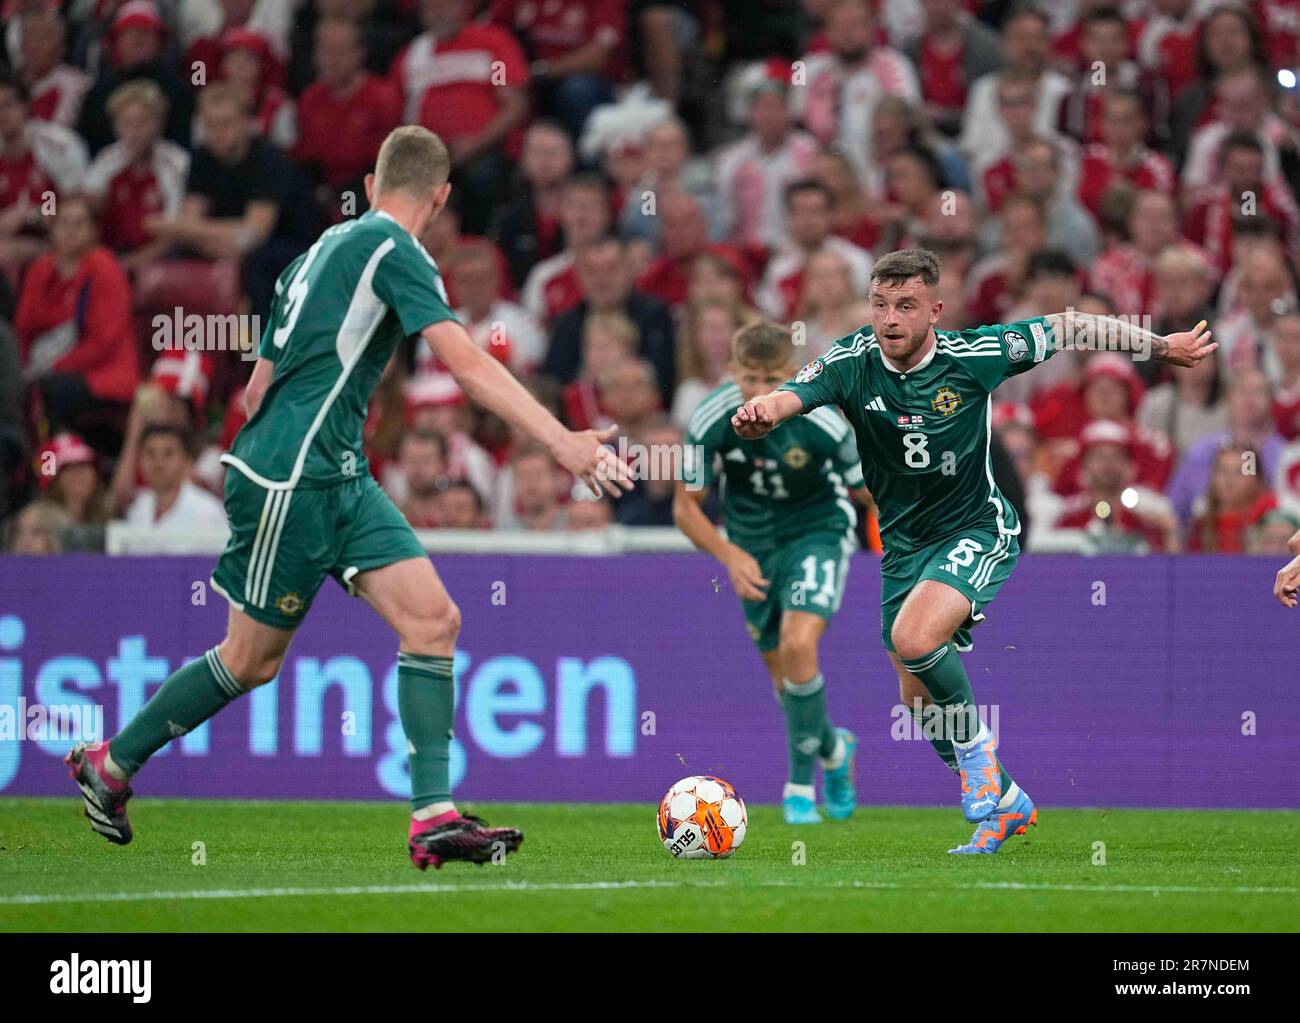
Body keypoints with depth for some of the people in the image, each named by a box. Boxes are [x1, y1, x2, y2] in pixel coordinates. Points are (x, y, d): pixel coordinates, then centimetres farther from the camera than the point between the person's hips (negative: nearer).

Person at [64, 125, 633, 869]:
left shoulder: (327, 248, 16)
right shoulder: (393, 248, -11)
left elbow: (258, 387, 21)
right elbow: (468, 363, -21)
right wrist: (563, 443, -25)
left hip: (338, 478, 9)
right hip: (290, 479, -9)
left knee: (433, 619, -5)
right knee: (252, 660, 4)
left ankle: (435, 819, -12)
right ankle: (110, 764, 22)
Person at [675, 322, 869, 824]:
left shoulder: (821, 422, -26)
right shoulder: (710, 420, -22)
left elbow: (868, 492, -9)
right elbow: (686, 506, -10)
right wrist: (729, 555, -24)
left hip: (817, 529, -3)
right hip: (752, 544, 3)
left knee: (798, 646, -25)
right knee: (782, 674, 10)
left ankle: (802, 784, -8)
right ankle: (833, 749, 42)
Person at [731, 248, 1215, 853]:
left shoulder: (975, 355, -18)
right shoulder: (852, 364, -15)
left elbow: (1067, 328, -4)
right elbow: (792, 395, -33)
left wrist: (1163, 346, 4)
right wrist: (761, 412, -57)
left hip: (977, 530, -4)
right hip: (903, 545, 4)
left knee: (913, 638, -30)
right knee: (918, 703, 8)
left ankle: (975, 747, -4)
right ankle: (1001, 802, 30)